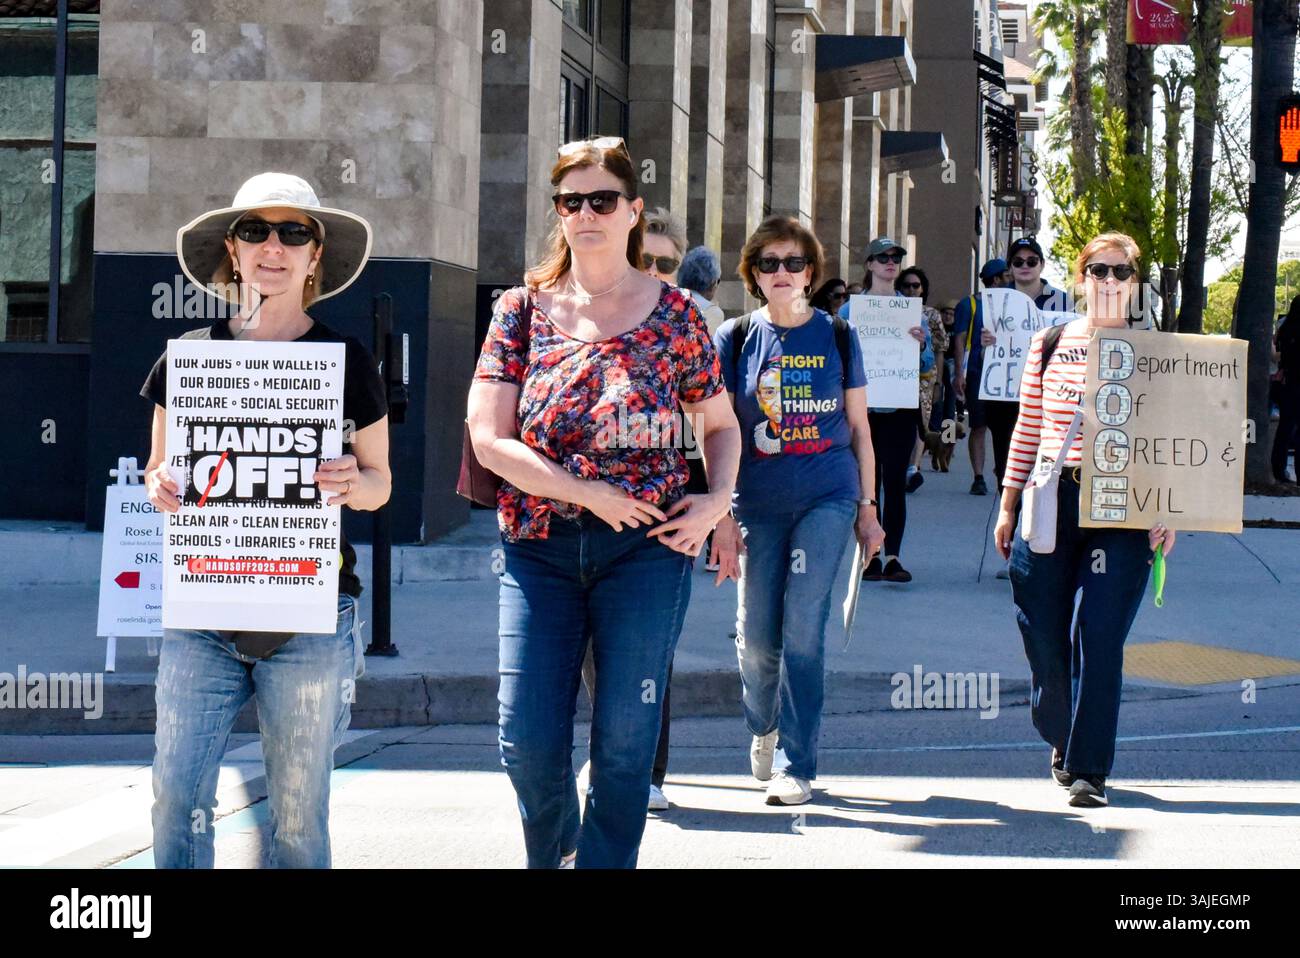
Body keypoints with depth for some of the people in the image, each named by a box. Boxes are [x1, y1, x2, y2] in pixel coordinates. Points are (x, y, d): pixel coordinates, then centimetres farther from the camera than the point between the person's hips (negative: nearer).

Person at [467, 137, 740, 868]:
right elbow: (490, 441, -4)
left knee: (625, 744, -1)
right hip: (540, 548, 1)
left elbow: (721, 424, 14)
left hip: (647, 547, -1)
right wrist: (591, 492, -13)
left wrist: (720, 499, -6)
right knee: (529, 744, 0)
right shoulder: (524, 309, 3)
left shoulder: (673, 313, 2)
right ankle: (552, 853, 28)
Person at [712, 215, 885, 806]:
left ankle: (796, 766, -2)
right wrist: (722, 514, -1)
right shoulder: (735, 340, 4)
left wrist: (866, 506, 9)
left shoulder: (836, 337, 6)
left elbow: (859, 428, 11)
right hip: (758, 505, 1)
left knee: (803, 630, -9)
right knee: (756, 637, 3)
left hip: (827, 497, -1)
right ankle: (763, 727, 34)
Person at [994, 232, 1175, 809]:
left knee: (1098, 639, -10)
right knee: (1043, 637, 4)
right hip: (1050, 501, 2)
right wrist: (1008, 506, 10)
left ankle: (1089, 769, -2)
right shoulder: (1049, 344, 10)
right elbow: (1027, 430, 13)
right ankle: (1063, 739, 31)